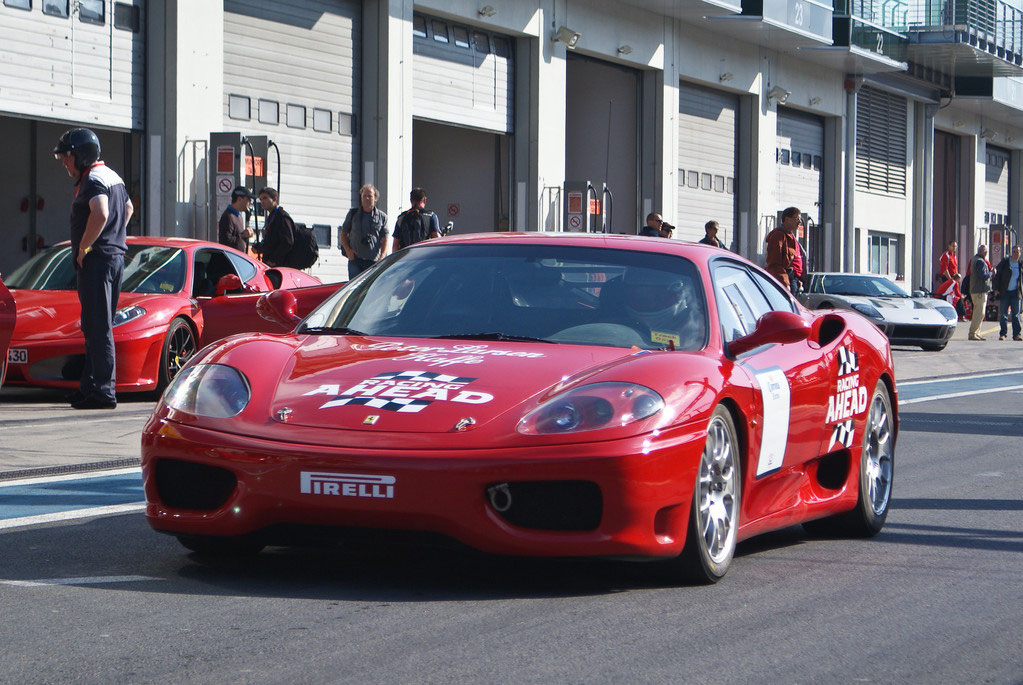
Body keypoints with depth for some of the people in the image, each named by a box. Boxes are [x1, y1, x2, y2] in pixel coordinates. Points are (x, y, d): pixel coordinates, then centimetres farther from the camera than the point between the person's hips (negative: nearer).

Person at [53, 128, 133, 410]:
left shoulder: (93, 180, -13)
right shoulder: (112, 176, 19)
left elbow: (100, 213, -30)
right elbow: (129, 208, 35)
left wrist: (83, 248, -20)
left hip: (97, 260, -10)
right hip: (115, 255, 10)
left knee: (98, 328, -10)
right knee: (95, 327, 15)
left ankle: (103, 391, -11)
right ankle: (90, 386, 20)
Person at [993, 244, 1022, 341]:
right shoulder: (1004, 261, -3)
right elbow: (997, 274, -2)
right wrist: (996, 289, -8)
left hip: (1015, 293, 2)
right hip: (1004, 292, -2)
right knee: (1003, 314, 0)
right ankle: (1002, 334, 6)